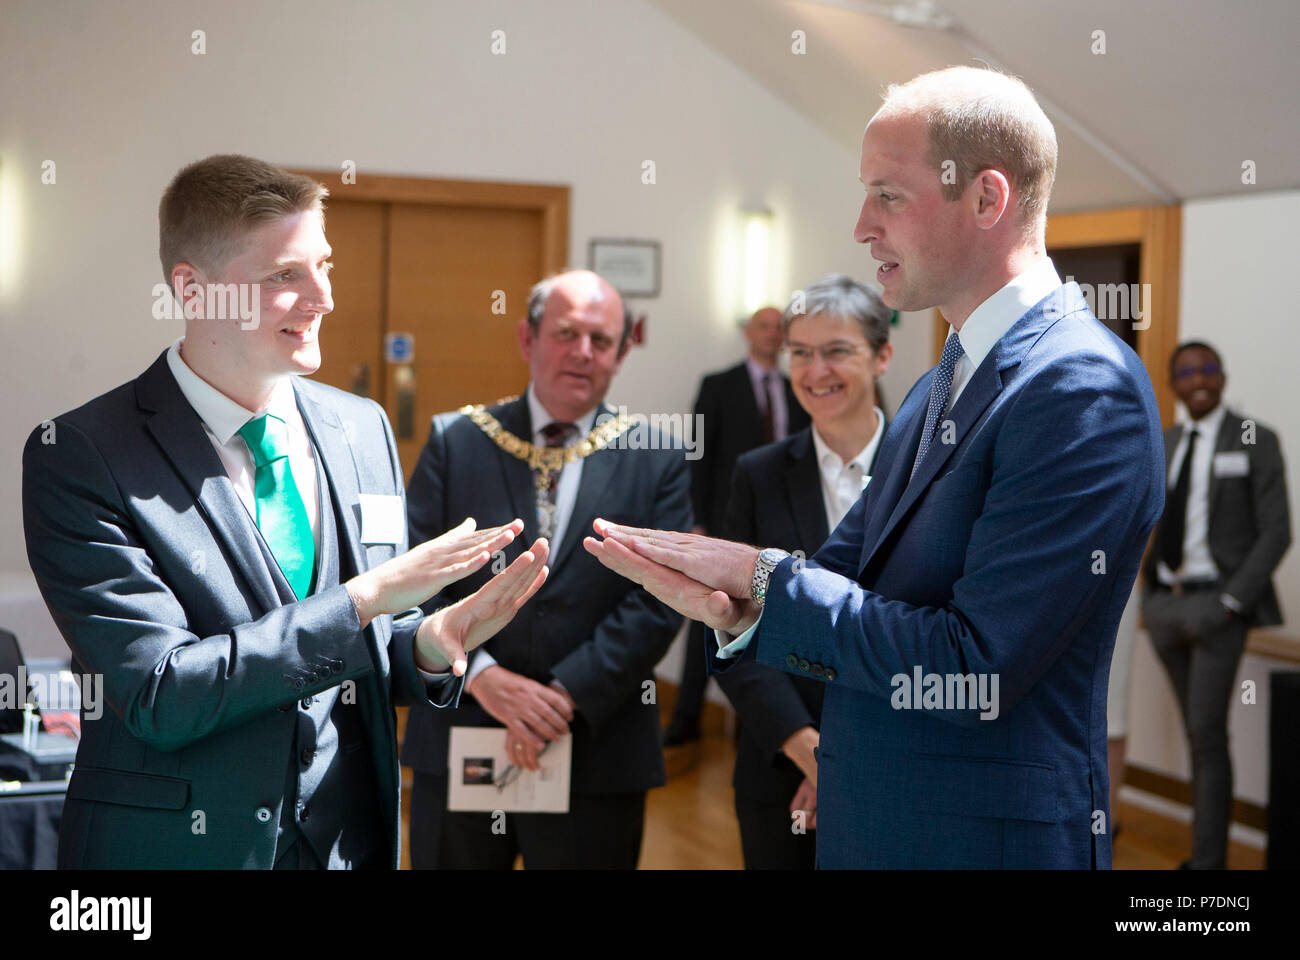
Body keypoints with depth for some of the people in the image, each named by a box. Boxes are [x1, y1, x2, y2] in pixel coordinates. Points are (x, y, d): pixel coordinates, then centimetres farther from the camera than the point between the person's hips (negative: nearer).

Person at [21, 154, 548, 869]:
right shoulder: (78, 455, -13)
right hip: (179, 845, -4)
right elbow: (158, 694, -20)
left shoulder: (365, 429, 3)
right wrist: (365, 597, -23)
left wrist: (429, 644, -13)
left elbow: (372, 655, 9)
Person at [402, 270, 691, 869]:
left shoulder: (656, 459, 2)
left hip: (596, 753, 0)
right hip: (457, 747, 1)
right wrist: (481, 675, -16)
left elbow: (658, 601, -6)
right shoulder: (455, 442, 3)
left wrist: (566, 696, -15)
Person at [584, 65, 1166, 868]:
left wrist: (762, 580, -16)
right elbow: (850, 572, 6)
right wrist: (731, 604, -16)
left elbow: (975, 668, -24)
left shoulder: (1082, 389, -20)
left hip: (986, 839, -8)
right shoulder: (939, 386, 10)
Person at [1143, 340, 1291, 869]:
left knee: (1207, 733, -9)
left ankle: (1209, 859, -3)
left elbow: (1275, 532, -8)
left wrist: (1230, 603, -14)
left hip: (1216, 602, -5)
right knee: (1196, 732, 9)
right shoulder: (1164, 443, 13)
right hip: (1165, 602, 5)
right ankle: (1205, 850, 16)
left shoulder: (1255, 441, -3)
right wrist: (1150, 590, 8)